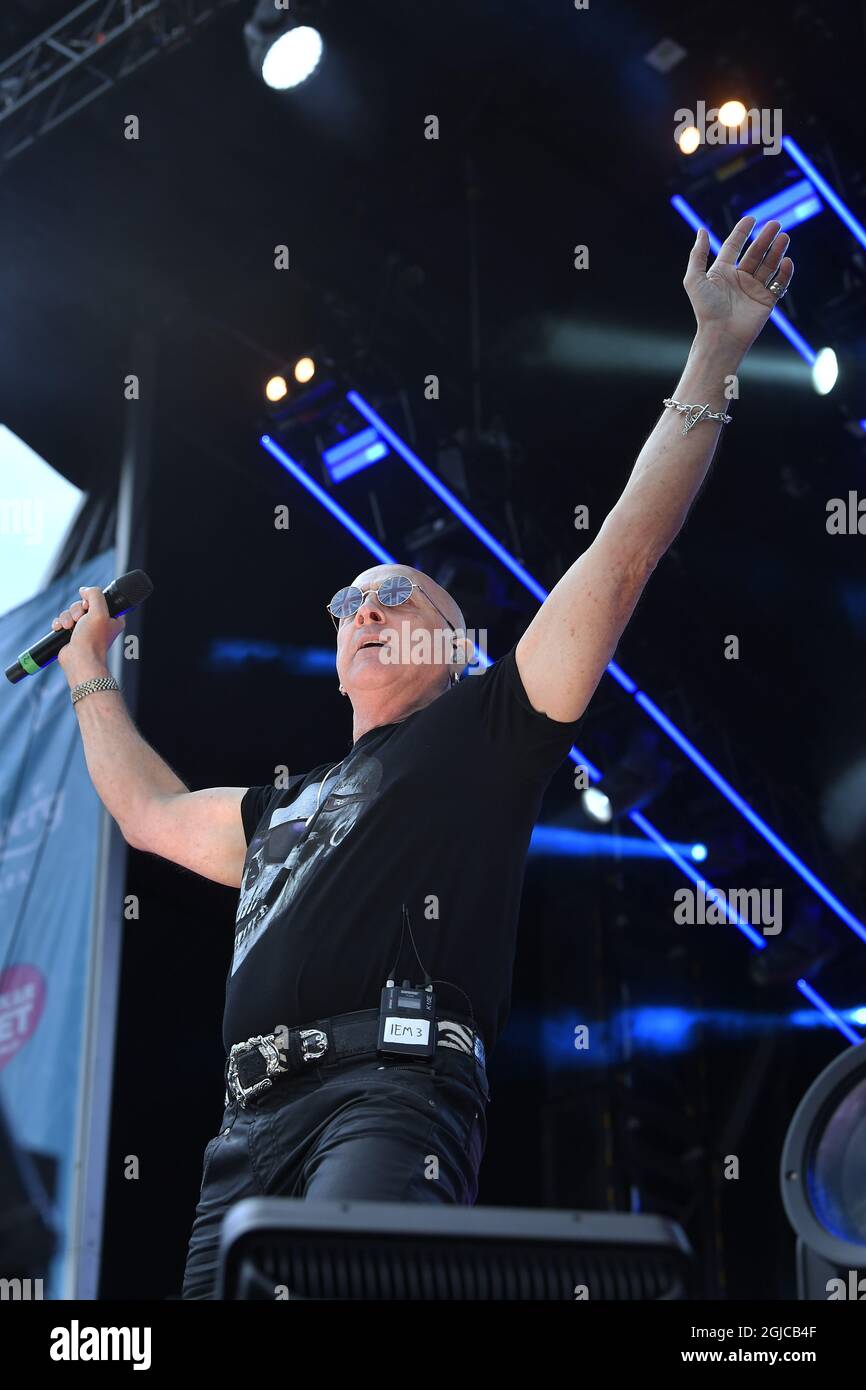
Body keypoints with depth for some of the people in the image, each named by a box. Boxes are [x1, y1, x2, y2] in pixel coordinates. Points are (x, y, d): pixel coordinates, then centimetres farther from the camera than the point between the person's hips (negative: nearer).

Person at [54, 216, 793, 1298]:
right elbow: (149, 811, 48)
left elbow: (626, 548, 8)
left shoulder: (484, 732, 14)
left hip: (389, 1096, -7)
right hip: (253, 1122, 7)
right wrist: (90, 673, 55)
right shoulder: (284, 805, 33)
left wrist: (715, 354, 6)